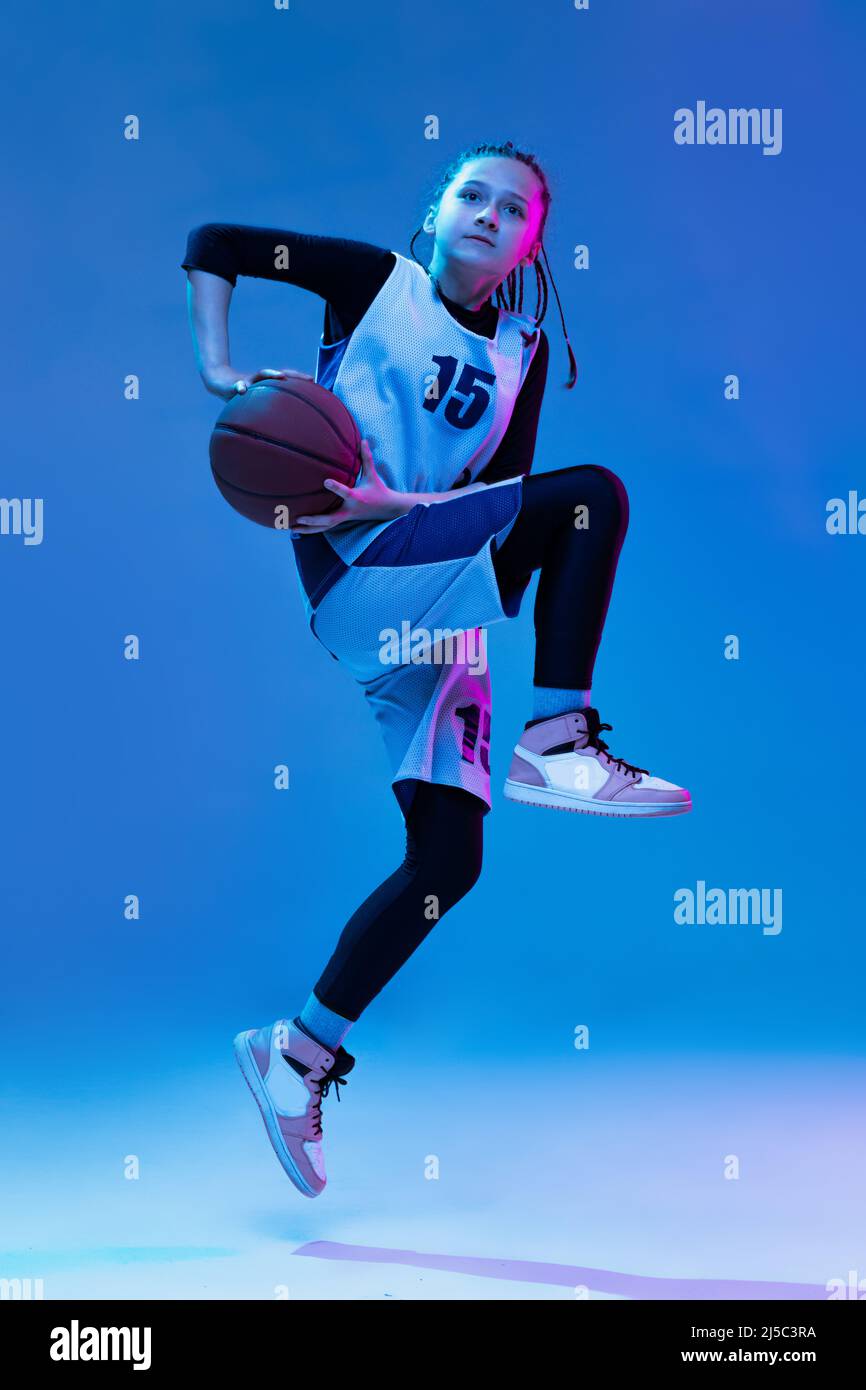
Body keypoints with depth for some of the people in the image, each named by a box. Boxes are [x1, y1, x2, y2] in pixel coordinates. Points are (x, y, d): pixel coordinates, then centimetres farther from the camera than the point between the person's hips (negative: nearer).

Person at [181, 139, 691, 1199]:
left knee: (448, 860, -1)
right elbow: (211, 244, 9)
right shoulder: (375, 279, 7)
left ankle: (301, 1052, 12)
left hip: (436, 610, 5)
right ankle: (555, 745, -20)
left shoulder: (520, 353, 16)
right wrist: (218, 366, -3)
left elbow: (498, 496, 3)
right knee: (590, 494, -22)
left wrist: (396, 500, -15)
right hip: (355, 572, -5)